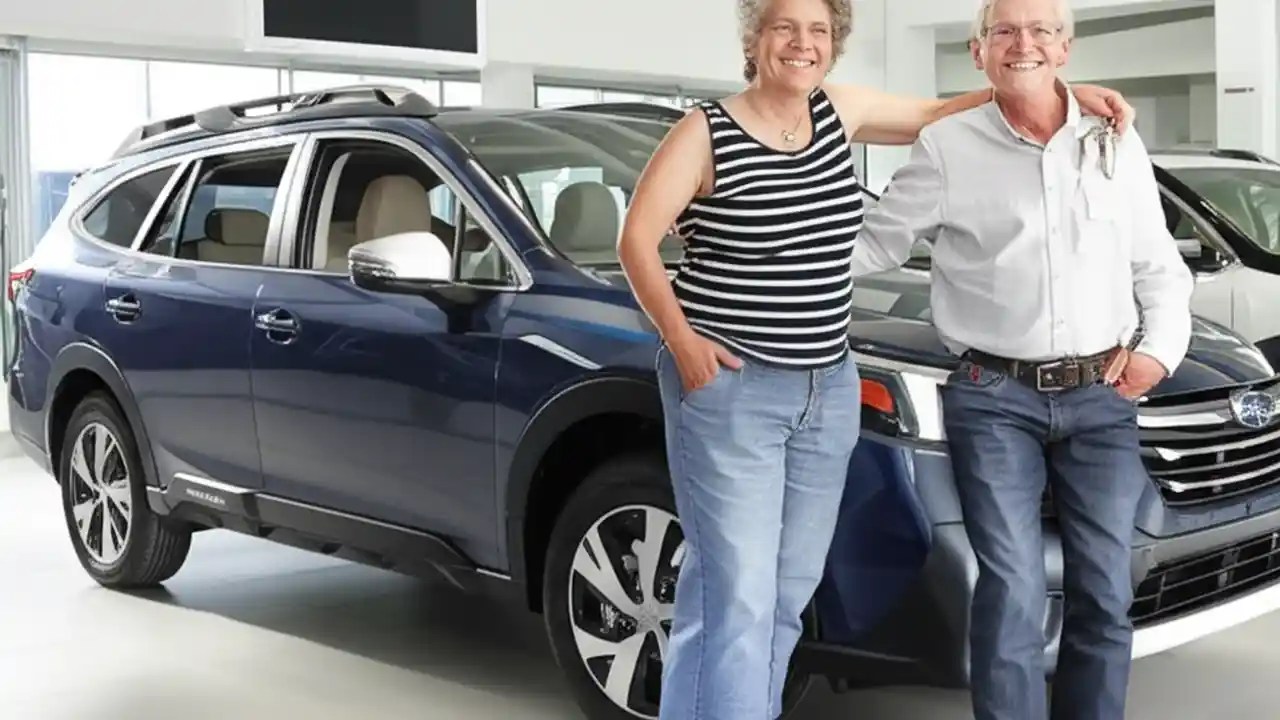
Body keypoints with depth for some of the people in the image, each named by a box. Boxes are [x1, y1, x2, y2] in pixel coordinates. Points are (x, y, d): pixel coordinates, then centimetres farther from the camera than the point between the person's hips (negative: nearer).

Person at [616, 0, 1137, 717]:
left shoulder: (838, 110, 8)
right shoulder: (706, 132, -8)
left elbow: (934, 115, 19)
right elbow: (637, 241, -4)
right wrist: (681, 339, -14)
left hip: (828, 390, 6)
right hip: (728, 390, -6)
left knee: (792, 588, 11)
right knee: (737, 595, -8)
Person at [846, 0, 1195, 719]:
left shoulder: (1117, 144, 10)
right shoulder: (947, 148, 1)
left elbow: (1159, 268, 16)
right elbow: (875, 245, 6)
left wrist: (1159, 348, 1)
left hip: (1103, 396, 3)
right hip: (994, 398, -3)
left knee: (1105, 597, 6)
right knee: (1013, 595, -8)